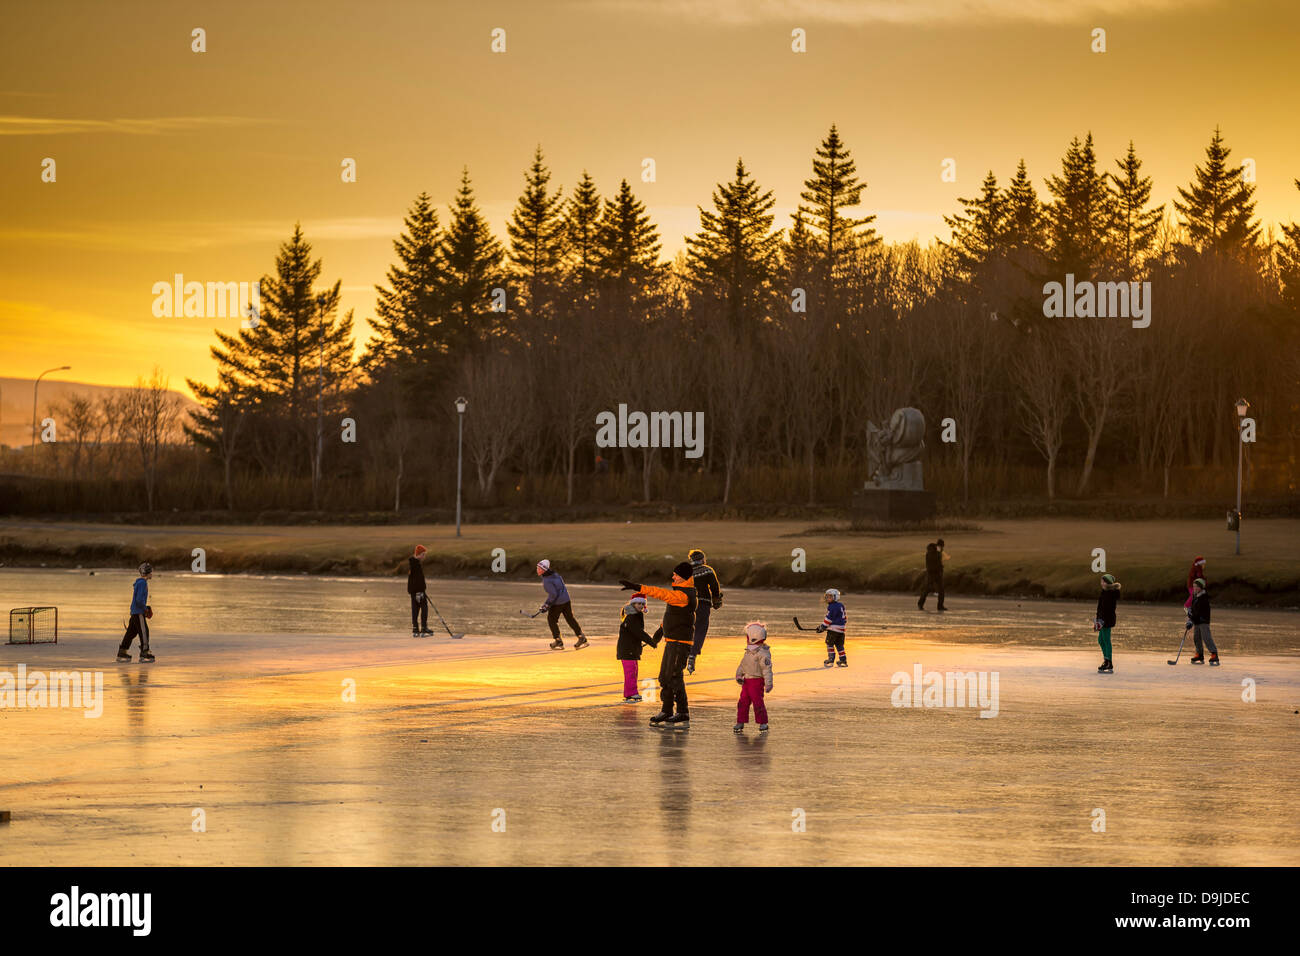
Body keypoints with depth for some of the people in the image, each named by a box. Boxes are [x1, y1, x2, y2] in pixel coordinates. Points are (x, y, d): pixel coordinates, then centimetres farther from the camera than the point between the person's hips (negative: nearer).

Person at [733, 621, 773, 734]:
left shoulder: (762, 653, -15)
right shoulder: (748, 652, 13)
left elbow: (767, 669, -18)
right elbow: (742, 665, 20)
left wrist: (768, 683, -21)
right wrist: (739, 675, 6)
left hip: (757, 681, -8)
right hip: (746, 681, 8)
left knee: (757, 702, -6)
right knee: (743, 702, 7)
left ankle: (763, 723, 5)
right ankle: (740, 722, 14)